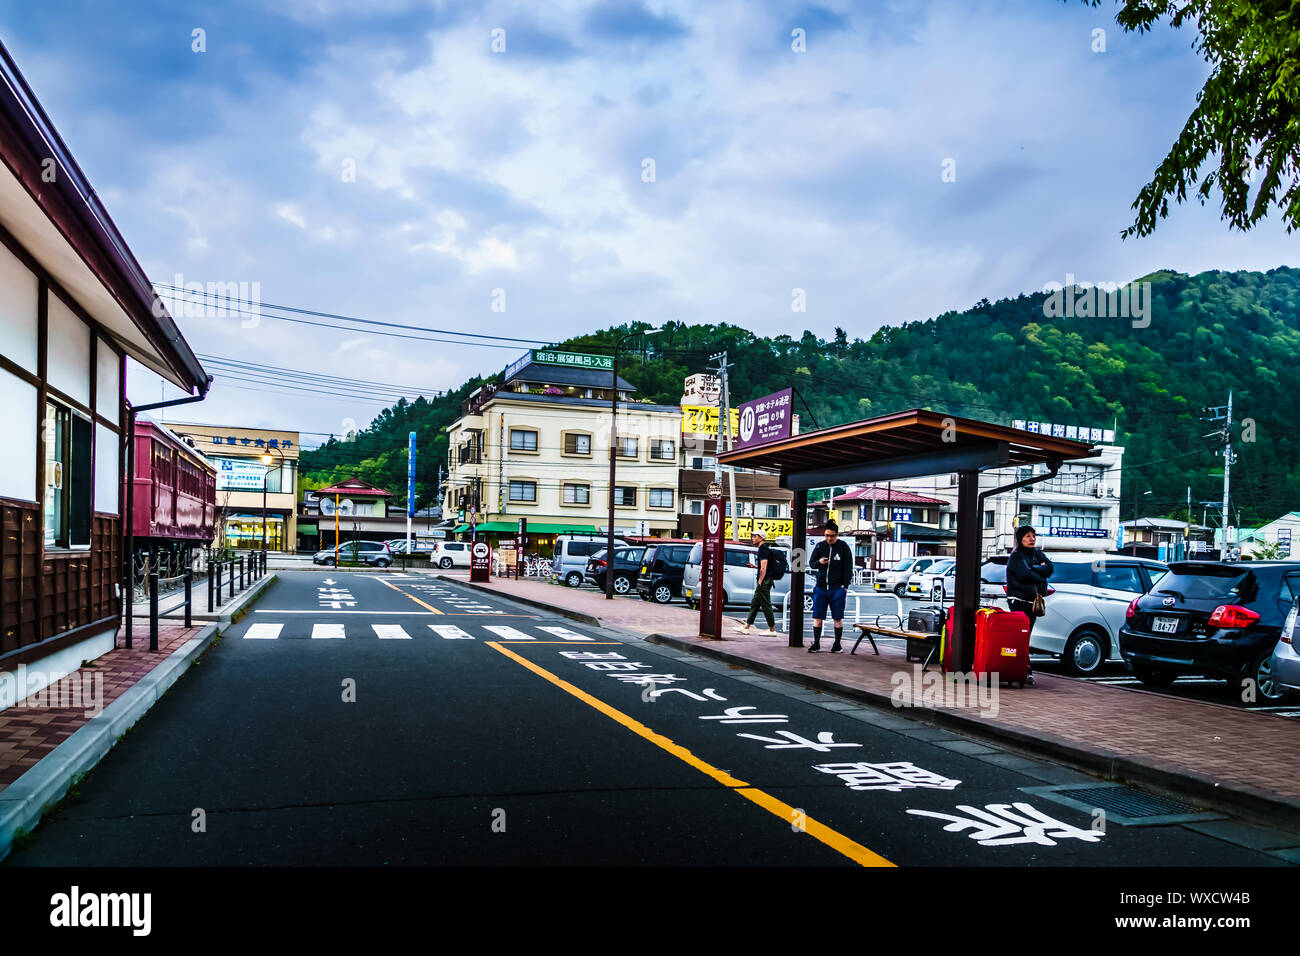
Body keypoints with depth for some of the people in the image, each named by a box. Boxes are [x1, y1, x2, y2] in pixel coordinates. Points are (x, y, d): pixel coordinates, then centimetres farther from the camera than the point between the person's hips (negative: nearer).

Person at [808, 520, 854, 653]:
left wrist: (845, 586, -5)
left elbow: (848, 568, 0)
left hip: (837, 589, -3)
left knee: (837, 618, 4)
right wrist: (819, 562, -11)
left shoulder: (843, 547, -2)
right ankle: (816, 643, 13)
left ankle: (837, 644, 15)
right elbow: (811, 563, 11)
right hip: (820, 587, 3)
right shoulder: (820, 546, 5)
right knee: (817, 617, 3)